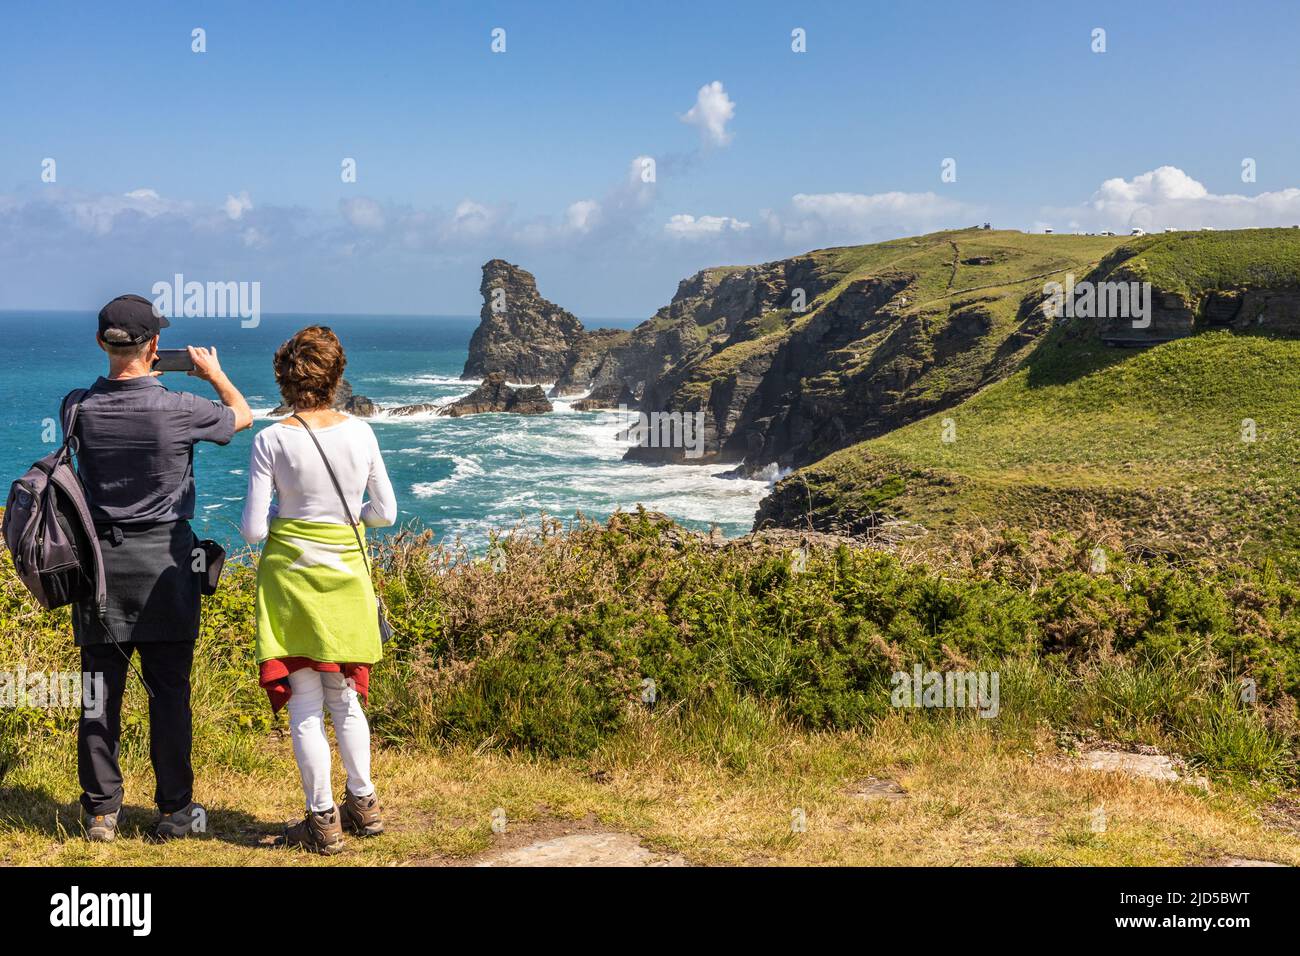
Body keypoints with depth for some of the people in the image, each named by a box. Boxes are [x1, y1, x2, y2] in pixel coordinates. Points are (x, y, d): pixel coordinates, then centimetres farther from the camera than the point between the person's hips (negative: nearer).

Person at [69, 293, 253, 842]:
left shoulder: (79, 407, -4)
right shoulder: (177, 409, -13)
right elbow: (242, 415, 7)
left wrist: (138, 376, 24)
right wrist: (213, 373, 23)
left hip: (99, 558, 3)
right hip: (164, 558, -3)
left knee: (101, 692, 8)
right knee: (168, 690, 5)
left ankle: (101, 813, 15)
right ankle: (175, 811, 12)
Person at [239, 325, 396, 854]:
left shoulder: (272, 439, -12)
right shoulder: (360, 432, -3)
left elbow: (252, 529, -12)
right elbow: (385, 512, 3)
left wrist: (282, 517, 9)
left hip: (290, 572, -3)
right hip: (346, 573, 4)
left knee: (305, 704, 5)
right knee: (345, 696, 18)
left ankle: (323, 820, 10)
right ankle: (364, 804, 26)